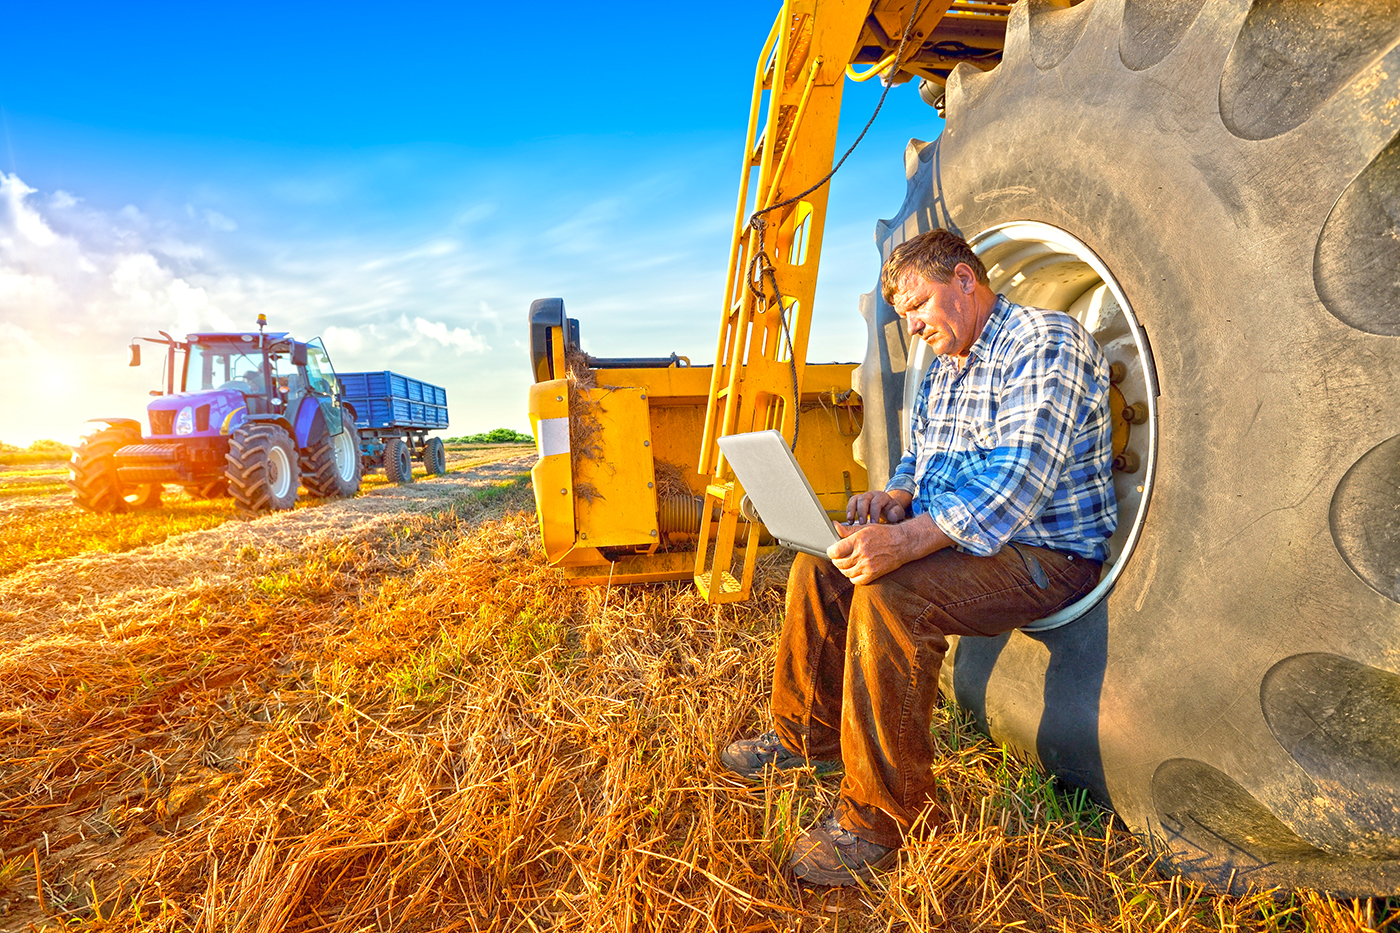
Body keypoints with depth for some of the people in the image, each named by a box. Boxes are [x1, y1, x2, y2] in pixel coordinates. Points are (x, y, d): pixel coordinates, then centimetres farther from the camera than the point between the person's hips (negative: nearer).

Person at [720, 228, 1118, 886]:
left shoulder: (1044, 342, -16)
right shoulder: (944, 369, 14)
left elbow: (1017, 481, -29)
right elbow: (919, 459, 21)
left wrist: (905, 540, -38)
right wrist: (895, 496, -5)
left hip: (1046, 554, -9)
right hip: (950, 533, 9)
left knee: (890, 594, -31)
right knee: (822, 562, 2)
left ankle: (884, 817, -15)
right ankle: (807, 735, 17)